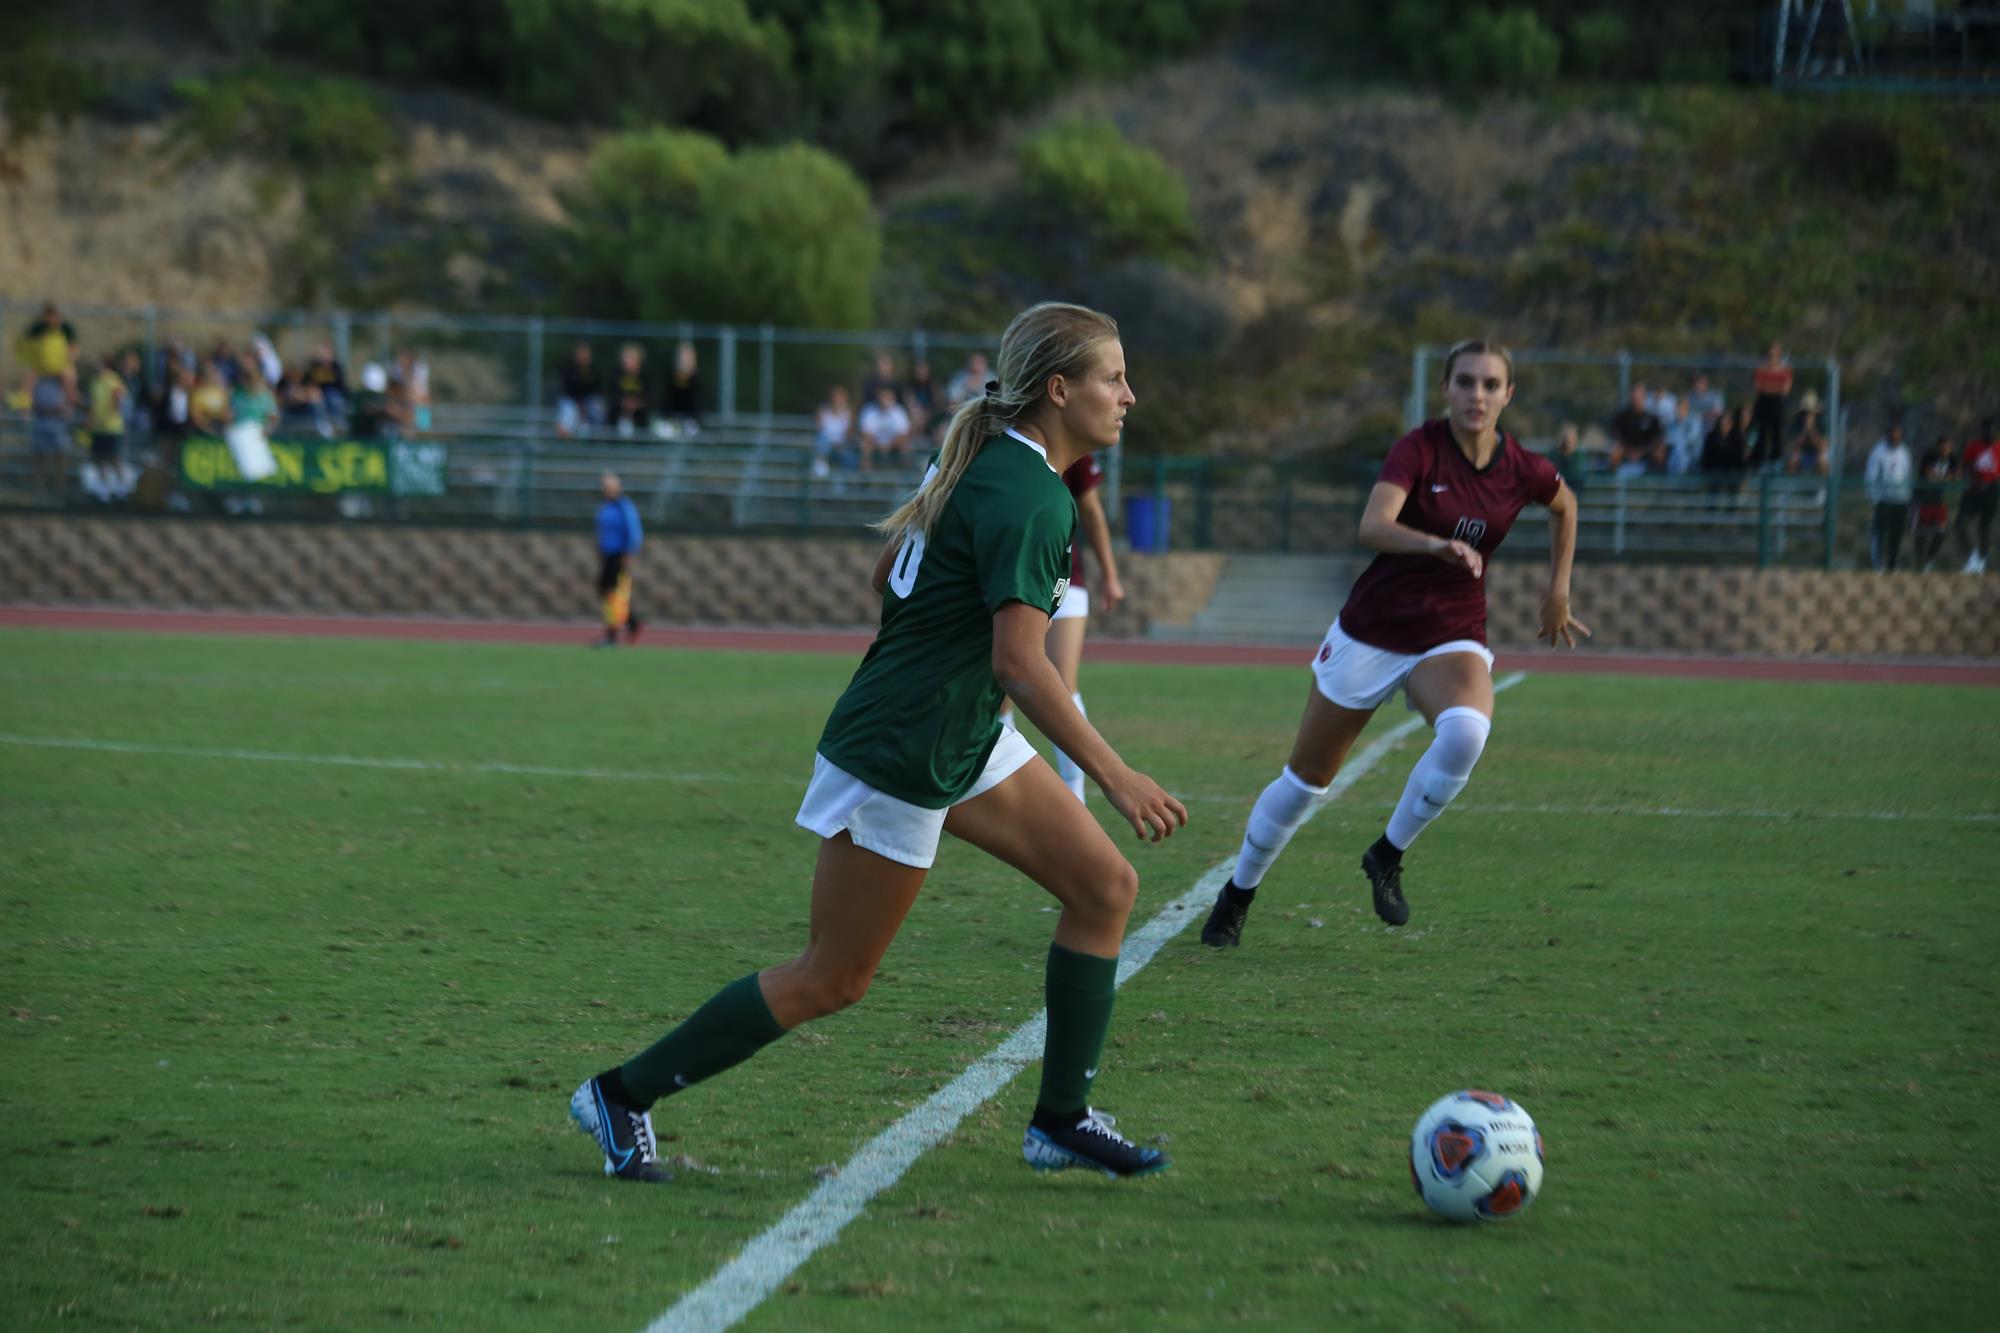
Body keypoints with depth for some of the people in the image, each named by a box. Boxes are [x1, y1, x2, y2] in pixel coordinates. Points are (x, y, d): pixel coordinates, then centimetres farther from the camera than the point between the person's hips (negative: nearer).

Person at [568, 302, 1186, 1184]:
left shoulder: (989, 462, 6)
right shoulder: (1029, 498, -23)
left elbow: (888, 569, 16)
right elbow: (1018, 662, -29)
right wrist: (1116, 778, -29)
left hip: (964, 742, 10)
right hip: (896, 760, -10)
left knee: (1105, 886, 6)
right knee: (832, 980, 0)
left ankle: (1062, 1120, 13)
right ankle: (622, 1096, 11)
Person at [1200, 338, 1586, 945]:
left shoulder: (1523, 470, -7)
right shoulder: (1420, 447, -17)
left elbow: (1565, 505, 18)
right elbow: (1373, 525, -33)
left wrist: (1558, 592, 16)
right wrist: (1436, 545, -51)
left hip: (1453, 637, 2)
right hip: (1373, 629, -1)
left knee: (1465, 731, -33)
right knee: (1306, 779, 9)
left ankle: (1387, 856, -9)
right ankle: (1236, 898, 32)